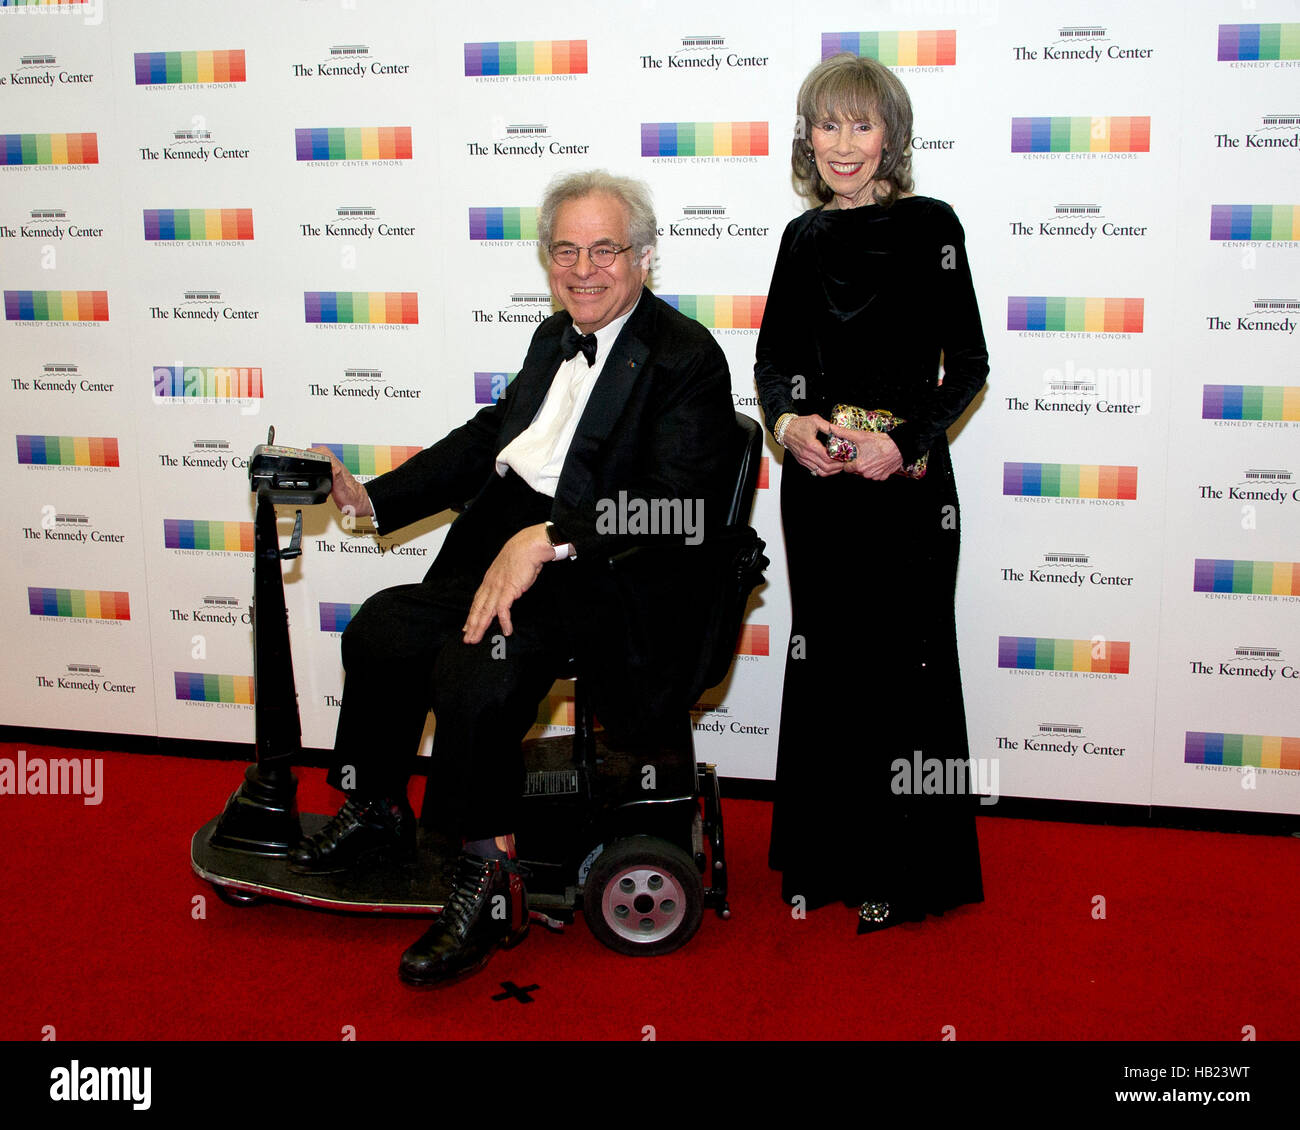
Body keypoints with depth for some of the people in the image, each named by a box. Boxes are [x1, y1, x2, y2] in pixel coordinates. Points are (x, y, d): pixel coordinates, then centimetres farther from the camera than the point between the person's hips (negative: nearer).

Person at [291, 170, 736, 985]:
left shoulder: (687, 358, -12)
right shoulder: (556, 338, 15)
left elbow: (673, 508, -23)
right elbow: (489, 438, 20)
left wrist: (544, 540, -32)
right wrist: (374, 498, 12)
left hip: (610, 576, -8)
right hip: (509, 546, 9)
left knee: (473, 671, -28)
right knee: (381, 630, -3)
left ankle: (489, 880, -8)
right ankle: (377, 817, 21)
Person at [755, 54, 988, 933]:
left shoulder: (930, 225, -4)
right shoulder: (804, 237, 10)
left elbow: (968, 364, -6)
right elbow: (772, 357, 12)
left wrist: (906, 442, -19)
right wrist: (787, 421, -8)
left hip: (905, 476, -4)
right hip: (817, 478, 4)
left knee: (901, 662, 1)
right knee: (823, 660, 11)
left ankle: (900, 871, 15)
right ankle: (826, 858, 25)